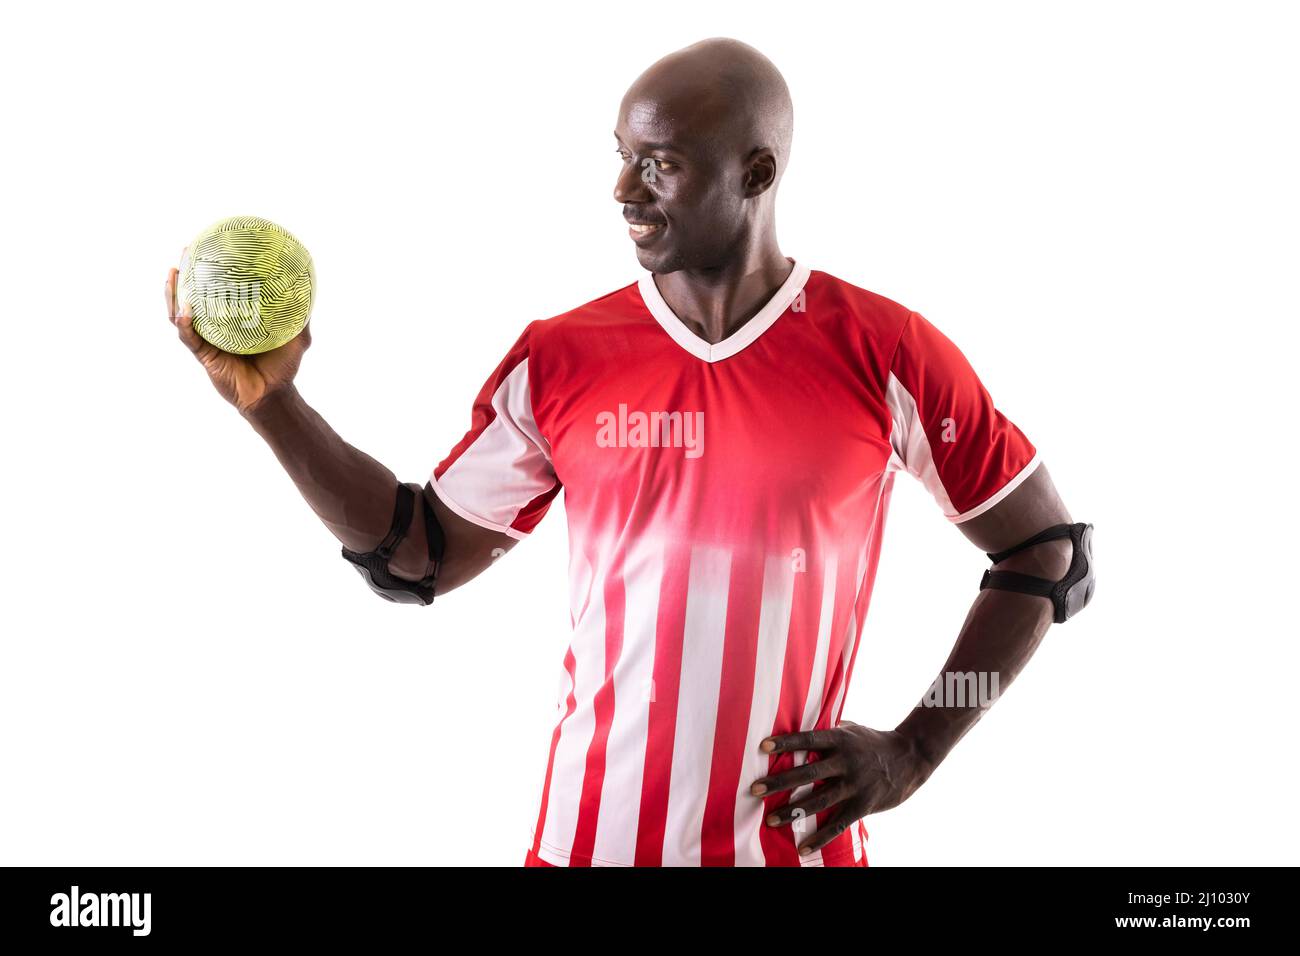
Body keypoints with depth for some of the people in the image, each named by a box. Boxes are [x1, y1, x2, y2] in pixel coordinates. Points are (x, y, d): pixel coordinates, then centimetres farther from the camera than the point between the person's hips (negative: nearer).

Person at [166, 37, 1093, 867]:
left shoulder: (889, 357, -7)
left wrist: (914, 751, -5)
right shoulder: (558, 362, 0)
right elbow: (420, 554, 7)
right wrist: (274, 405, -2)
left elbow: (1050, 552, 1)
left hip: (798, 839, -1)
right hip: (593, 836, 2)